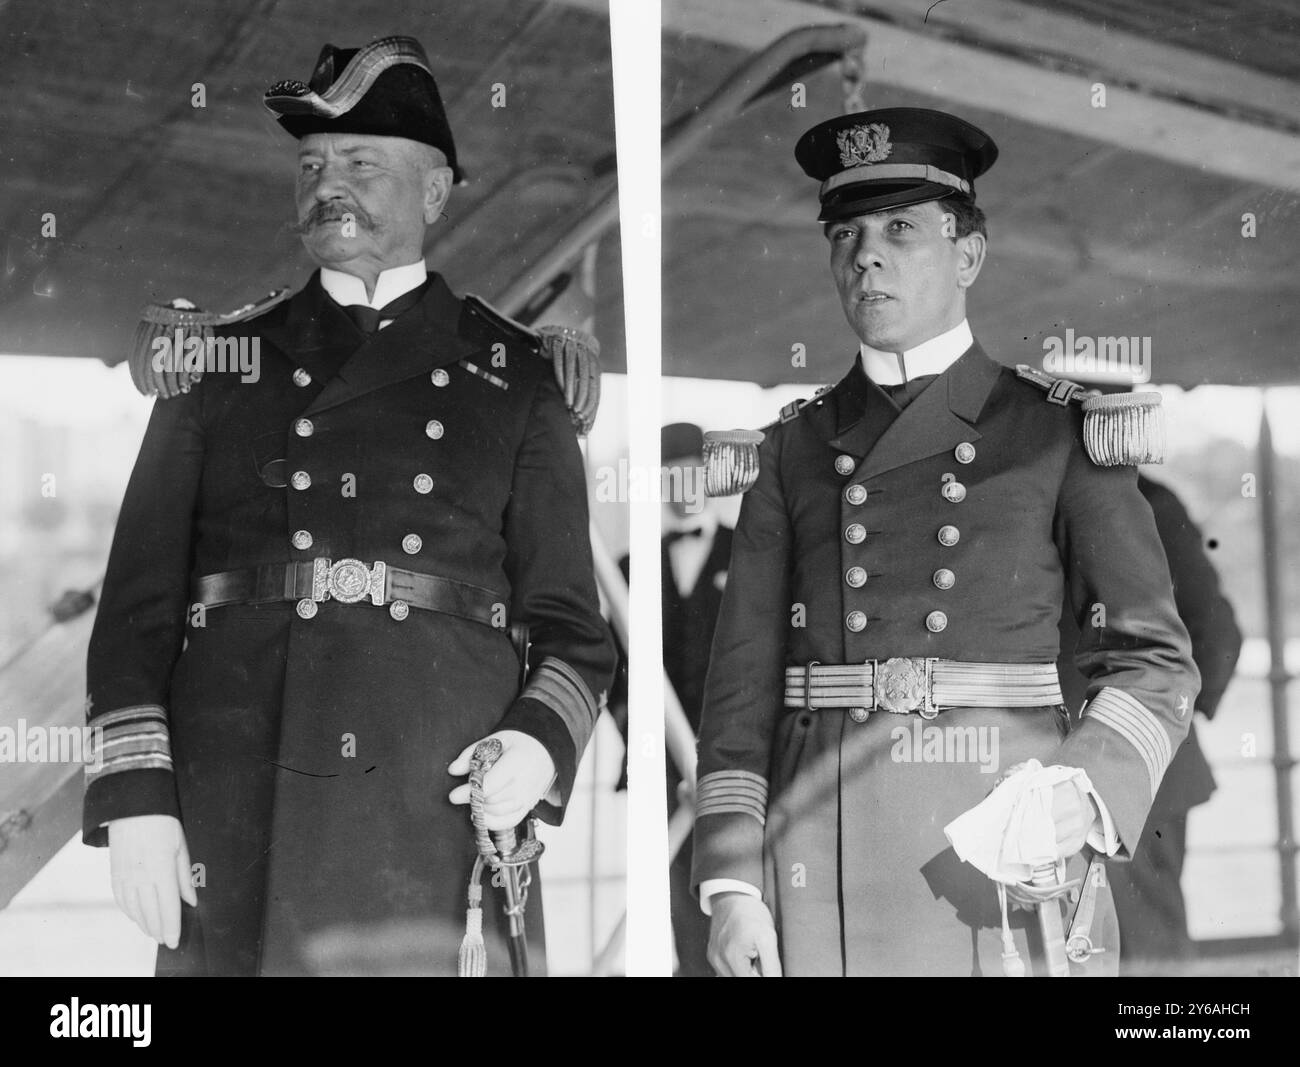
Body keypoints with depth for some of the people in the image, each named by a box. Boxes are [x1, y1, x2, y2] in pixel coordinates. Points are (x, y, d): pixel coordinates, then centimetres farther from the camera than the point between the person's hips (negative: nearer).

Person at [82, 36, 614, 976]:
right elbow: (140, 597, 8)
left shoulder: (514, 375, 11)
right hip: (231, 818, 1)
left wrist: (542, 740, -10)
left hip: (443, 806, 0)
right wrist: (134, 793, -3)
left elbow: (571, 620, 9)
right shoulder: (220, 365, 13)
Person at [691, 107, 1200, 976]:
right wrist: (732, 883, -2)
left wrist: (1083, 795, -16)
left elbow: (1154, 660, 1)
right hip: (821, 866, 2)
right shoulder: (792, 450, 9)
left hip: (1006, 866, -1)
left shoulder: (1061, 433, 4)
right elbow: (744, 684, 5)